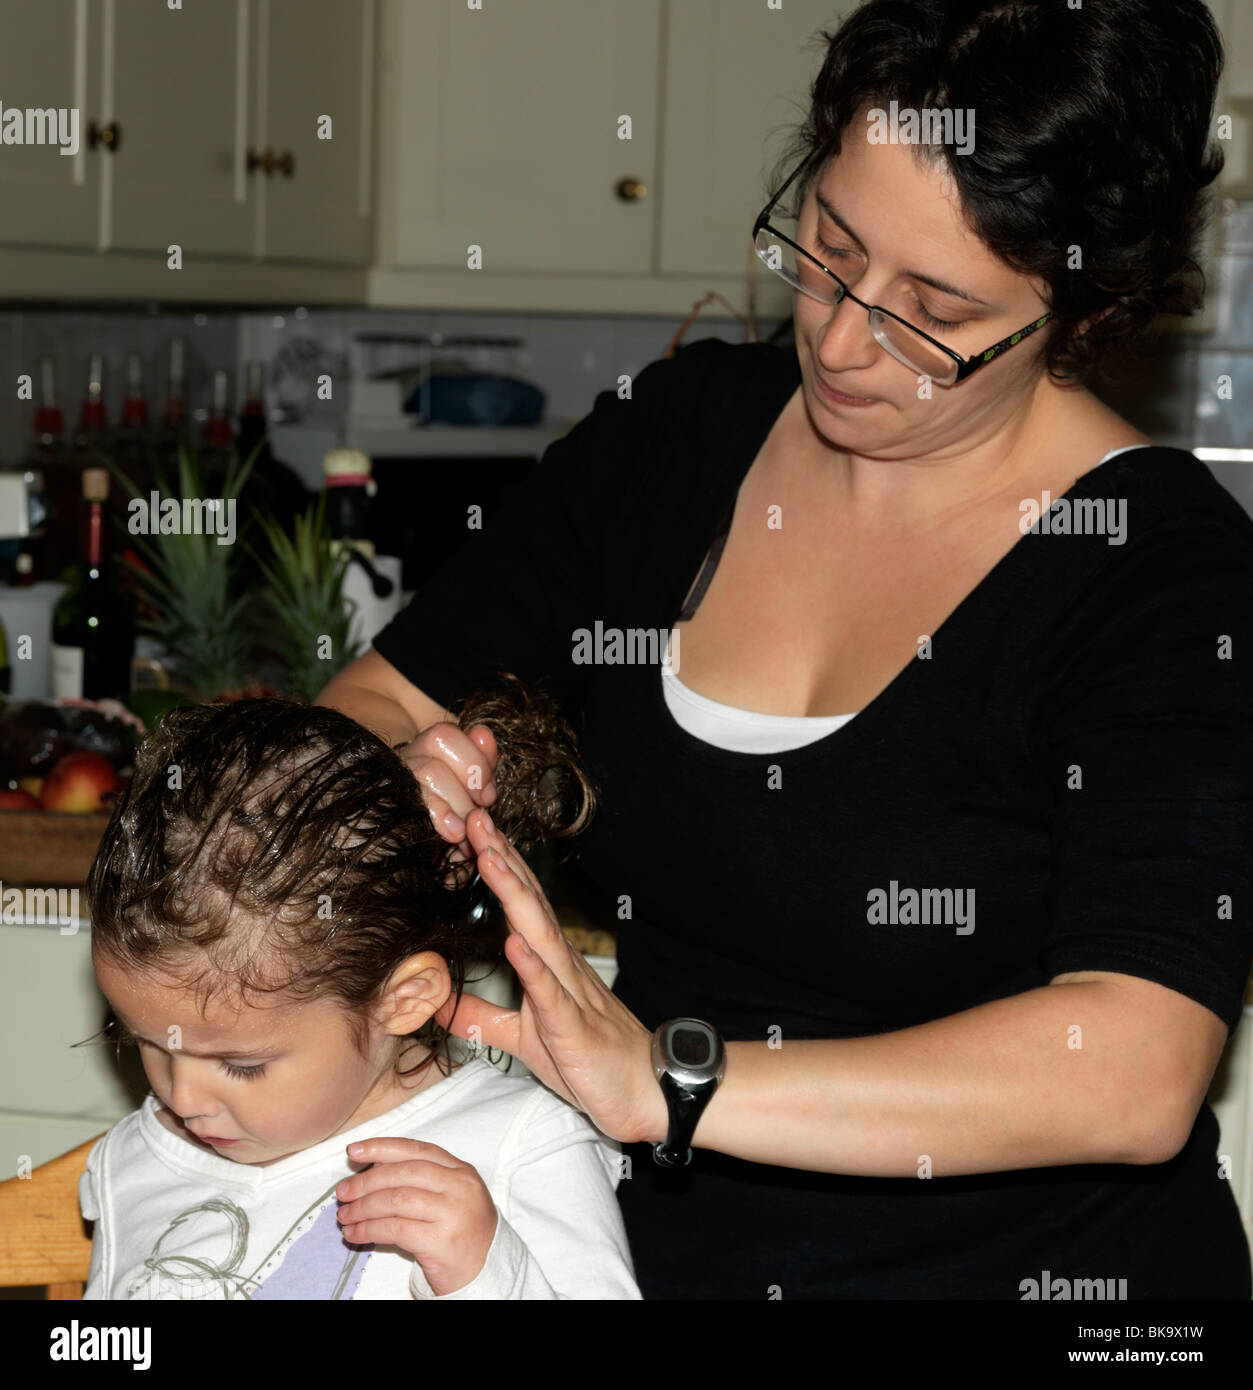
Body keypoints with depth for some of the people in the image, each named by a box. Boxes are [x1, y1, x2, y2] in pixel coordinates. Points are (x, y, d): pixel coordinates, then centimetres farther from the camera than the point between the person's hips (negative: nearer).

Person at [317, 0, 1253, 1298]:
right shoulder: (679, 428, 3)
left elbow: (1137, 1071, -24)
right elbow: (377, 695, 11)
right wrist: (396, 771, -12)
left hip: (1016, 1267, -3)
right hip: (654, 1247, 4)